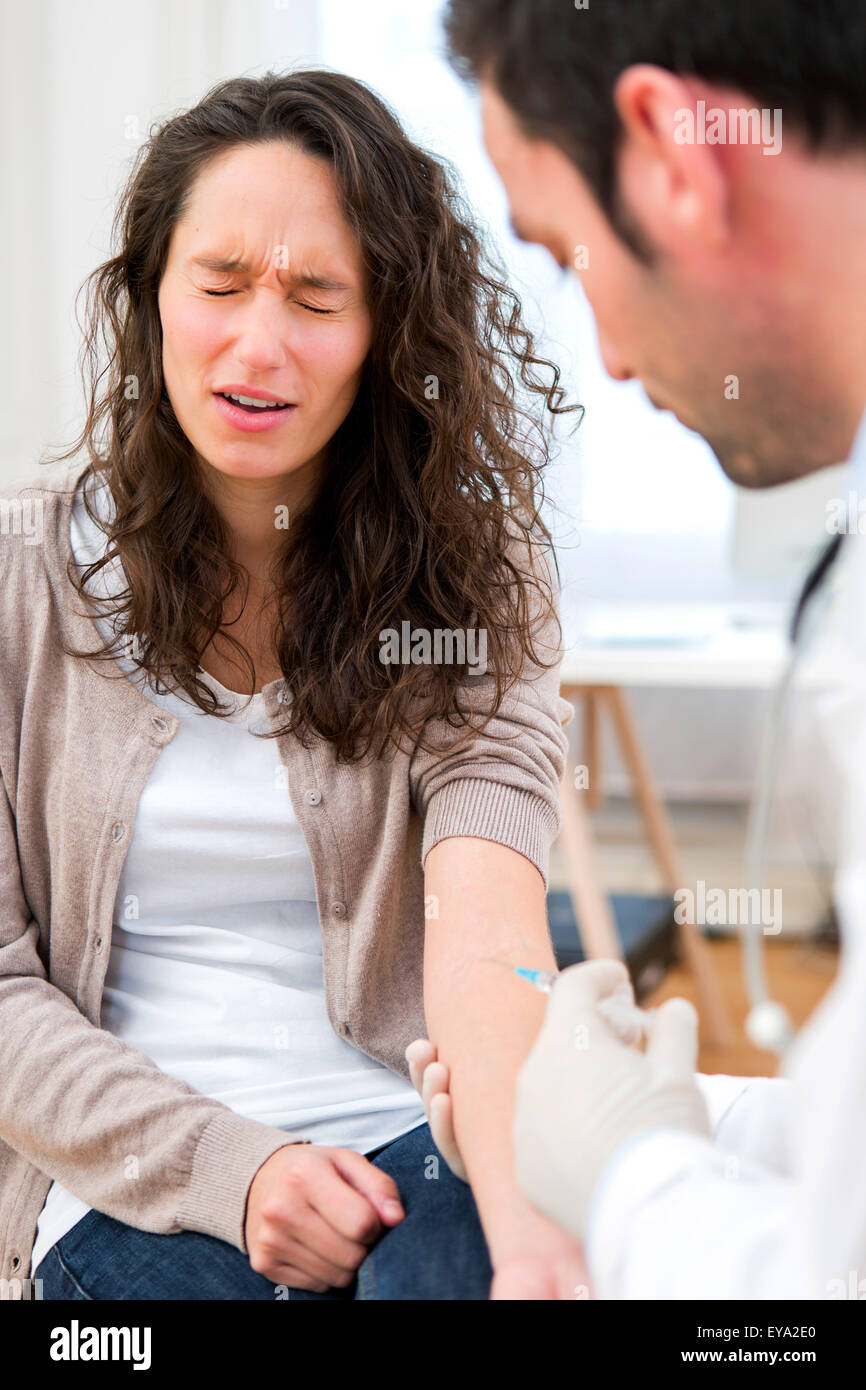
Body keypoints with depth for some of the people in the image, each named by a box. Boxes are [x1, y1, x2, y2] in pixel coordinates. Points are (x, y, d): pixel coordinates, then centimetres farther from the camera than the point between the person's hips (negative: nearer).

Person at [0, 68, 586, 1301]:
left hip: (422, 1150, 0)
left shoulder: (473, 566, 1)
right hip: (135, 1186, 0)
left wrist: (527, 1212, -34)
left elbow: (485, 917, -16)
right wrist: (230, 1163, -13)